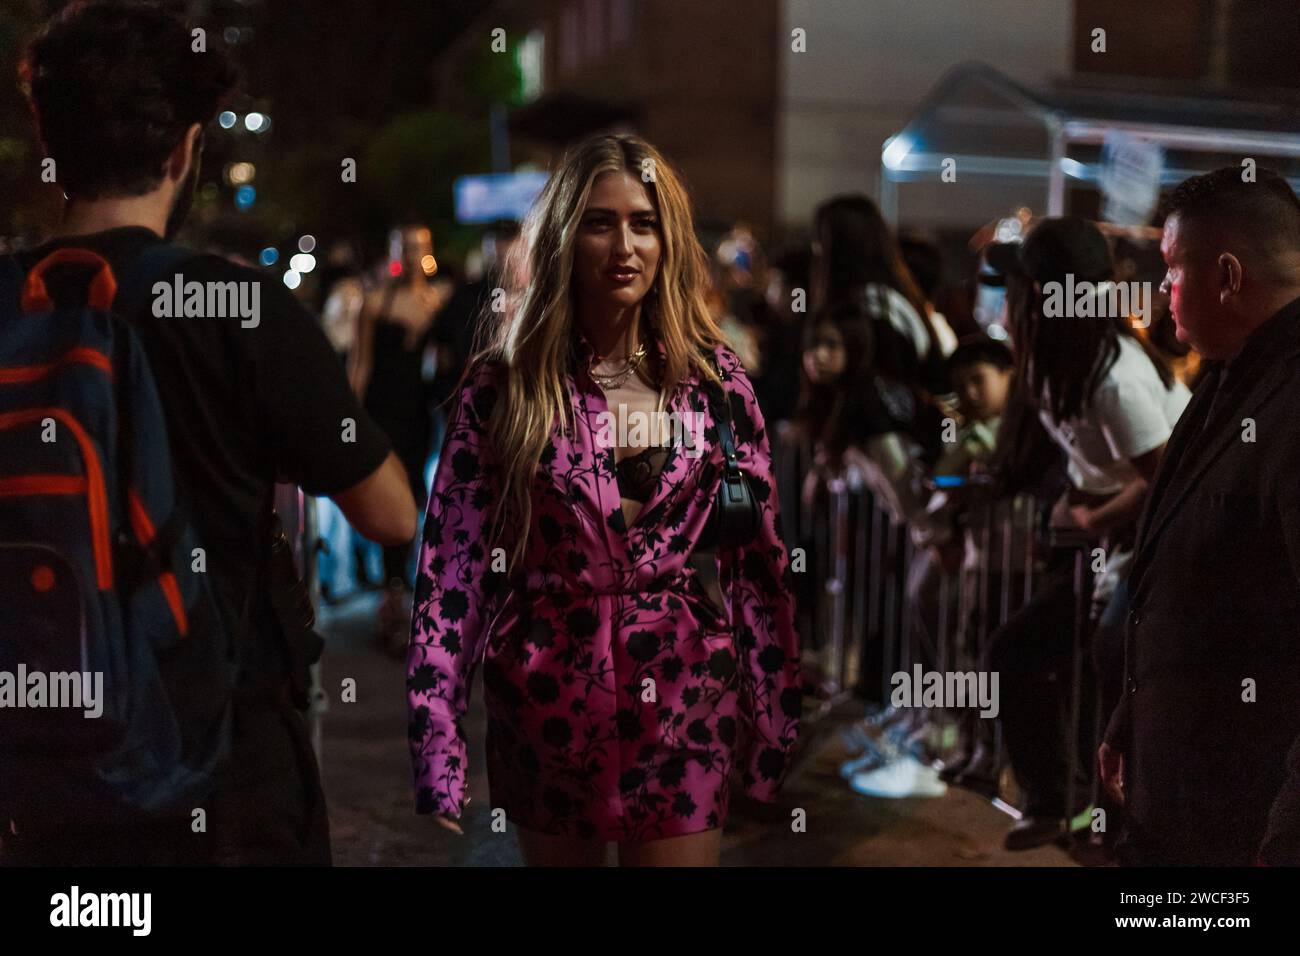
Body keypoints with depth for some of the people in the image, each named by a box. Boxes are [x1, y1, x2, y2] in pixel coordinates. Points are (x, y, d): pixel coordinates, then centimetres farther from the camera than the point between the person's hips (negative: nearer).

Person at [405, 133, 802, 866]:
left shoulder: (714, 378, 0)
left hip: (686, 701, 1)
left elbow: (761, 558, 3)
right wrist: (437, 739, -12)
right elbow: (453, 566, -6)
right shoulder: (504, 387, -5)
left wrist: (776, 718, 2)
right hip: (547, 700, 0)